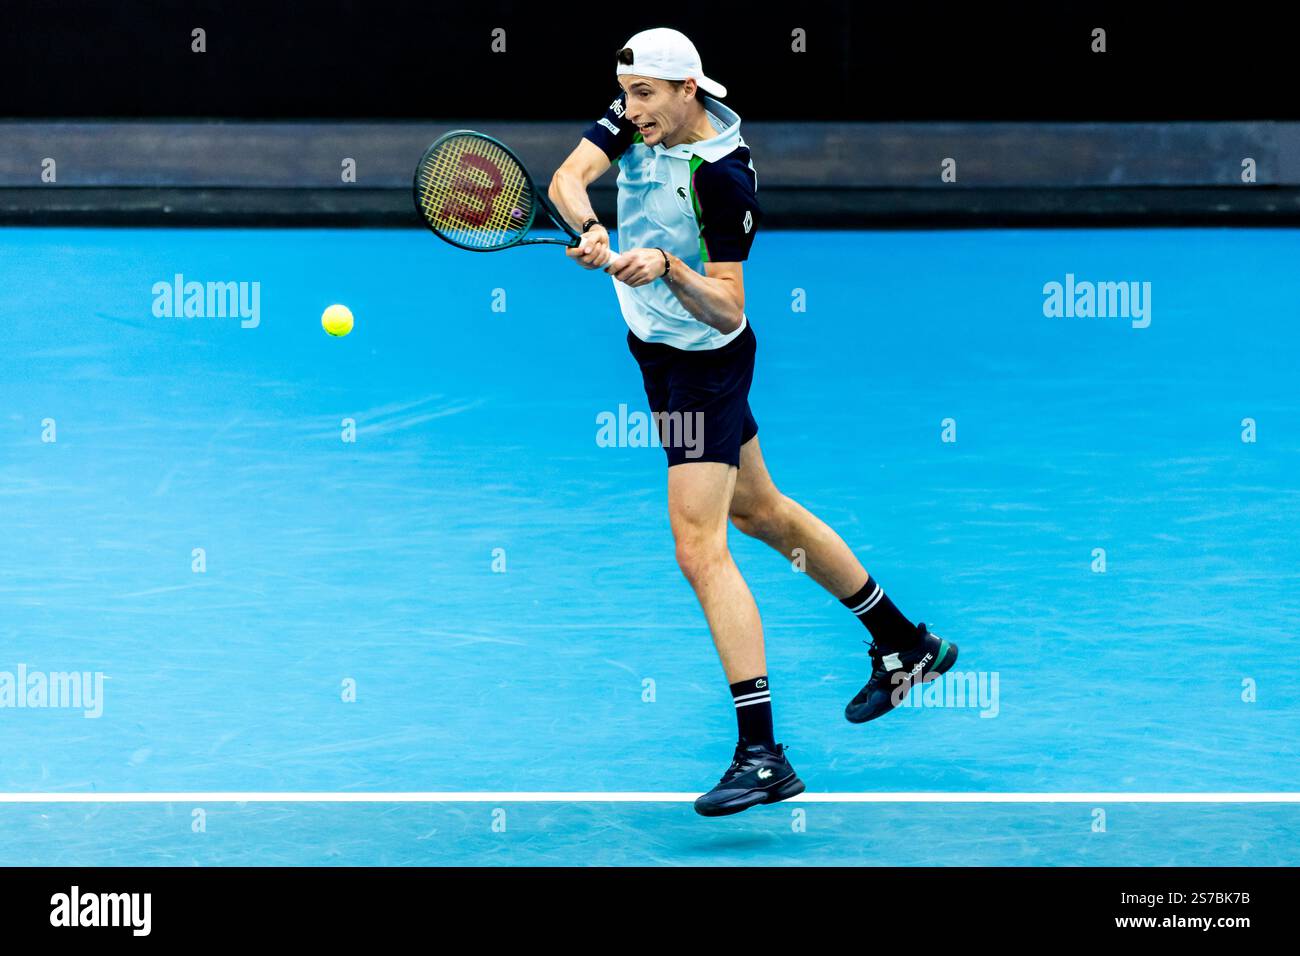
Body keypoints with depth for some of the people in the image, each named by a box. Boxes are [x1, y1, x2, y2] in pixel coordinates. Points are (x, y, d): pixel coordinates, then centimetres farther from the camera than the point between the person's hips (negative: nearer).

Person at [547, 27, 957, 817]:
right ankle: (906, 645, 38)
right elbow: (568, 176, -17)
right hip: (659, 347, 9)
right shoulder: (640, 120, -6)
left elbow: (727, 311, -28)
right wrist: (589, 228, -37)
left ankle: (763, 755, -21)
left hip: (704, 363, -9)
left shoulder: (726, 178, -27)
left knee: (699, 546, -18)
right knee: (758, 509, 22)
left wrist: (669, 267, -44)